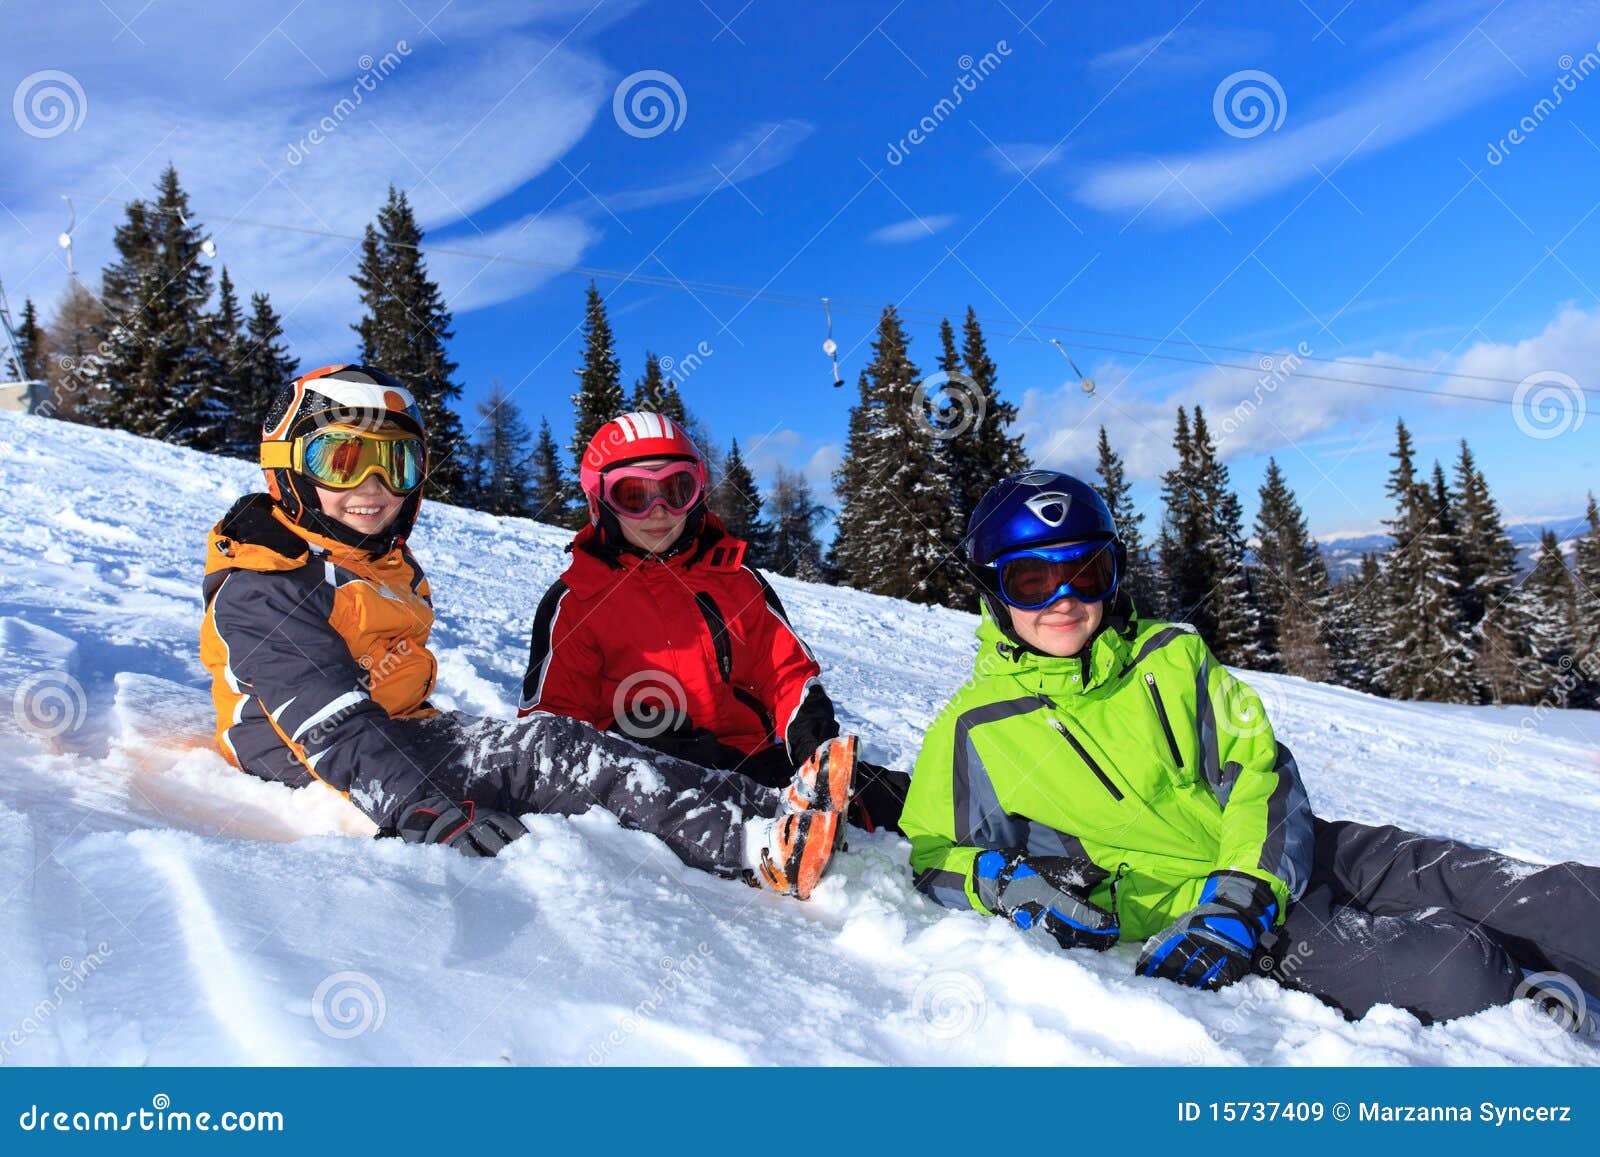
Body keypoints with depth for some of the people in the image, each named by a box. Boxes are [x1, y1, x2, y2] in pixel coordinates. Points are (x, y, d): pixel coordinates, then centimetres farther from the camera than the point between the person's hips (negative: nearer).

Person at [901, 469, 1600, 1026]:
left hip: (1280, 856, 5)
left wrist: (1238, 897, -17)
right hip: (1187, 904, -4)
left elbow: (1262, 773, 0)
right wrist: (1000, 881, -22)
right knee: (1452, 971, -22)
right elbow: (930, 854, 1)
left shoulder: (1170, 656, 3)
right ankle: (1535, 997, 3)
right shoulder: (974, 730, -7)